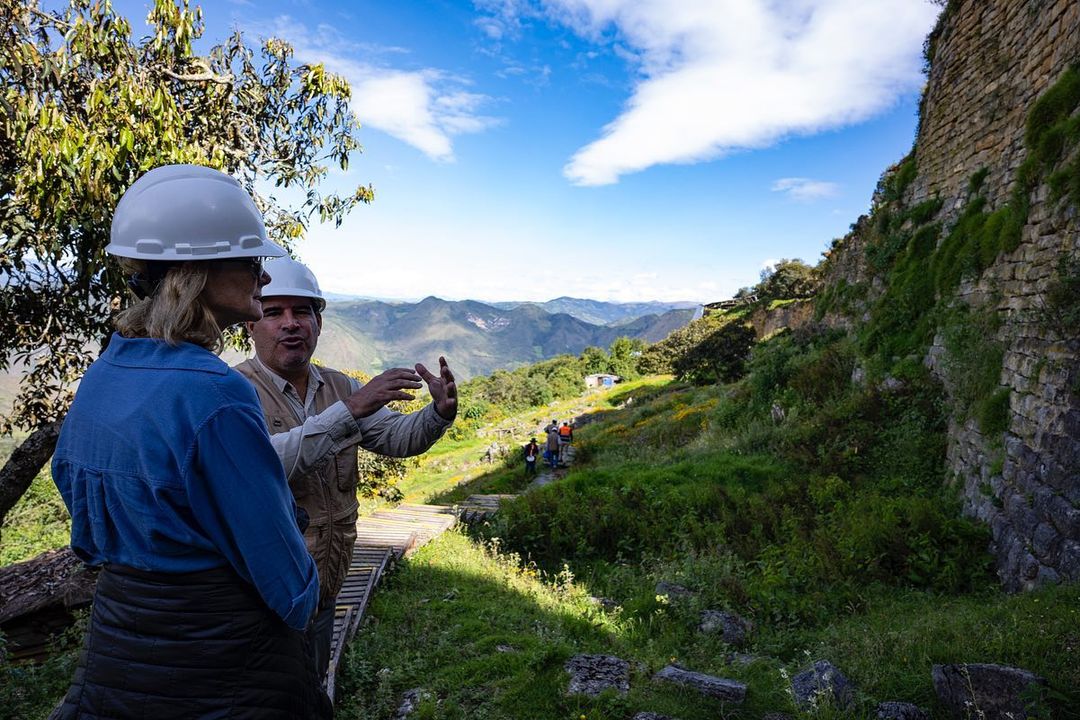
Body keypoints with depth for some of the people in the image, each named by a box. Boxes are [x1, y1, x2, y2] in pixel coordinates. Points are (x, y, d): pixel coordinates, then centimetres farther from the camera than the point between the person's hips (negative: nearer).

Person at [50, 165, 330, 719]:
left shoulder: (99, 377, -1)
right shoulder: (214, 395, -27)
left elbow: (90, 533, 11)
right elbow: (276, 556, -19)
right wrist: (299, 605, 1)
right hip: (223, 664, -7)